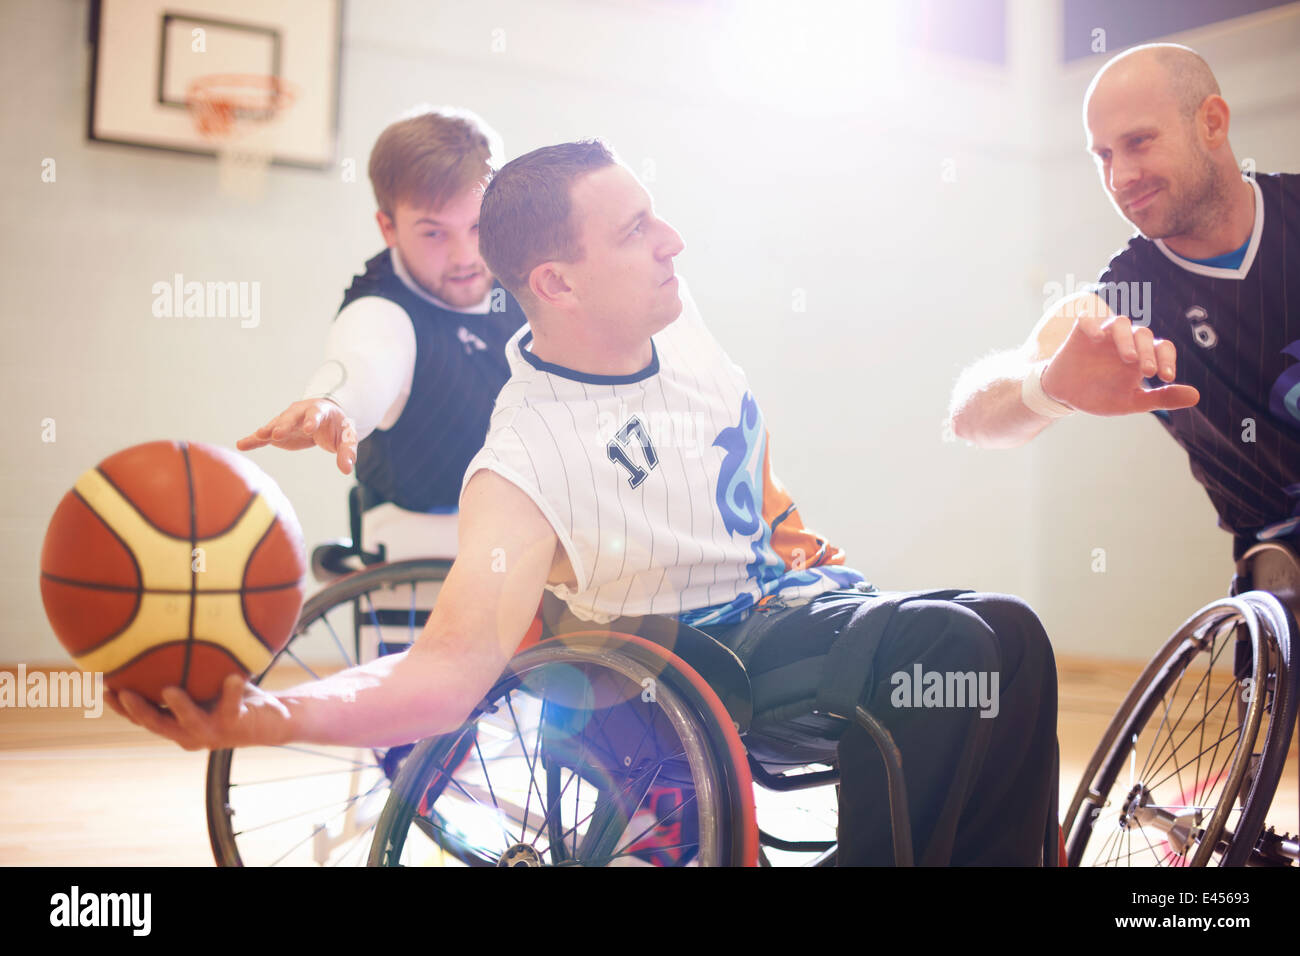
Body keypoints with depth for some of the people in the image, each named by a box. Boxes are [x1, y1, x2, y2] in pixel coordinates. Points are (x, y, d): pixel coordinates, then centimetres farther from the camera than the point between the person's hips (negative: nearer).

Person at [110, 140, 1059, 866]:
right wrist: (276, 713, -48)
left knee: (1008, 634, -18)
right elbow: (456, 661, -33)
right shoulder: (523, 465, -24)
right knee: (943, 644, -31)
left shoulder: (677, 317, -1)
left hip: (802, 590, 8)